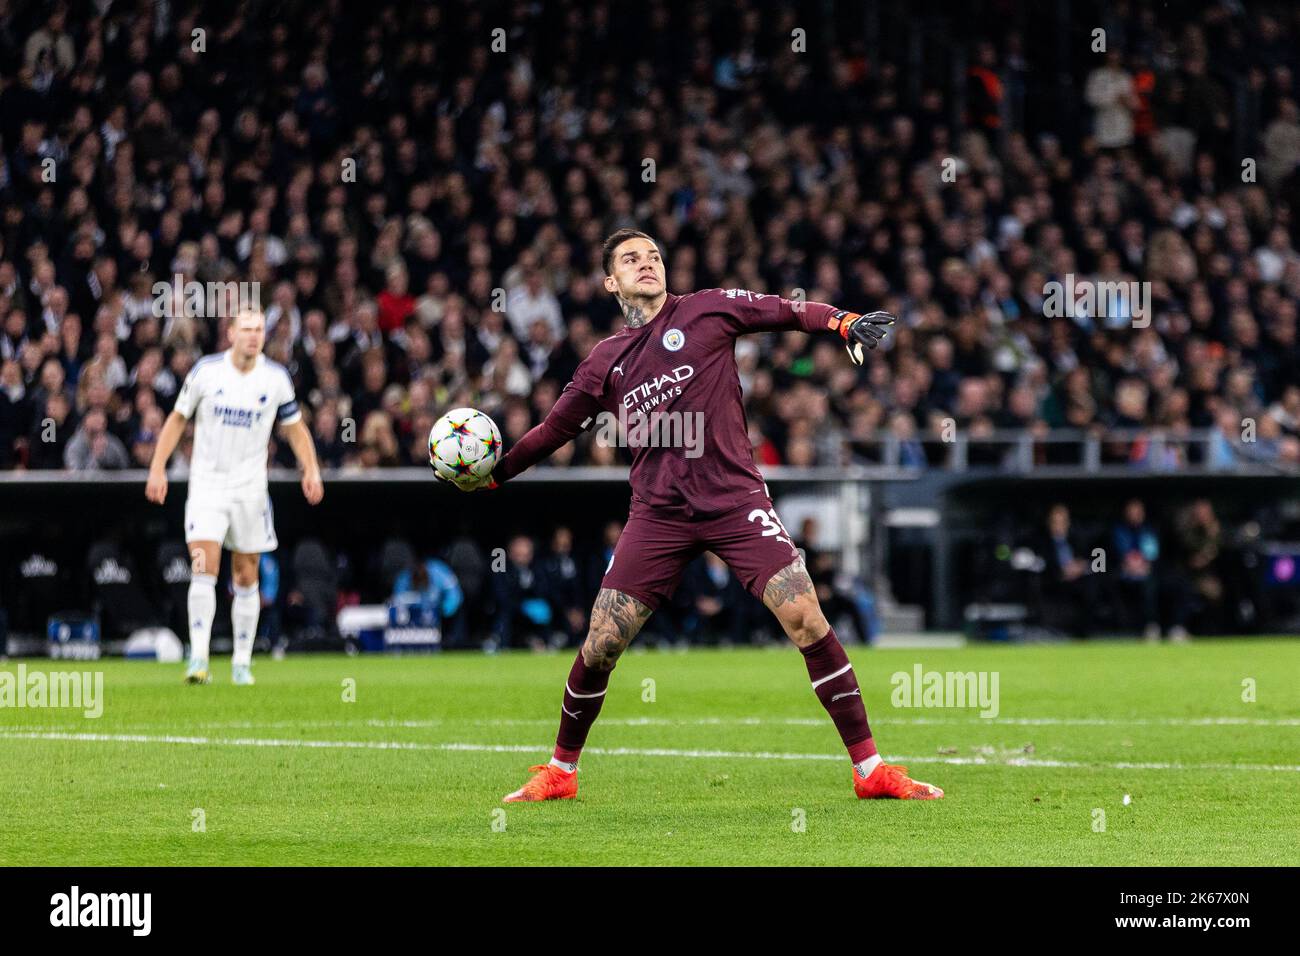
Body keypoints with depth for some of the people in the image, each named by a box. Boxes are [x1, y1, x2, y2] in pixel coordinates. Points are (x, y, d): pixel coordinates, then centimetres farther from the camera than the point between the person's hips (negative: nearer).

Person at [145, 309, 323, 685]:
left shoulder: (276, 378, -2)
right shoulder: (206, 370, -5)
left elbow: (295, 427, 9)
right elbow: (178, 418, 4)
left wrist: (311, 470, -4)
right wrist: (158, 468, -3)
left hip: (250, 488, 2)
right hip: (207, 483, -2)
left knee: (246, 579, 6)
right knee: (204, 571, -14)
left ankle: (242, 662, 15)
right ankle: (198, 657, -15)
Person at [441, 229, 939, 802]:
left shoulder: (707, 309, 8)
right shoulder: (606, 361, 15)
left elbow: (791, 313, 6)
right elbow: (554, 429, 25)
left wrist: (844, 323, -13)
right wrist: (494, 472, 19)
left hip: (734, 499, -2)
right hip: (658, 513, 2)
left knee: (806, 620, -15)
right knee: (600, 647, -4)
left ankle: (870, 769, -8)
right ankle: (560, 772, 18)